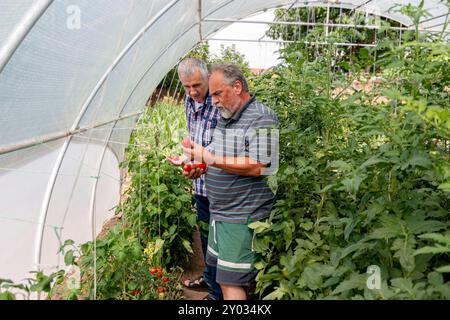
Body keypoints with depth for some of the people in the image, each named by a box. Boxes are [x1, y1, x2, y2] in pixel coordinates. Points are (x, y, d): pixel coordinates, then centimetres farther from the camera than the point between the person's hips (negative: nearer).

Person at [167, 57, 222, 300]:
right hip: (201, 183, 8)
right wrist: (186, 159, 9)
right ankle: (209, 277, 43)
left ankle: (218, 292, 23)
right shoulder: (190, 101, 6)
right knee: (205, 233, 22)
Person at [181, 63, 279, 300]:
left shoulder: (262, 118, -14)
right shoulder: (225, 117, 15)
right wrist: (198, 160, 5)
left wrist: (212, 159, -22)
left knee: (232, 282, -4)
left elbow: (257, 167, -23)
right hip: (219, 212, 9)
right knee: (223, 278, 18)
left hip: (243, 217, -9)